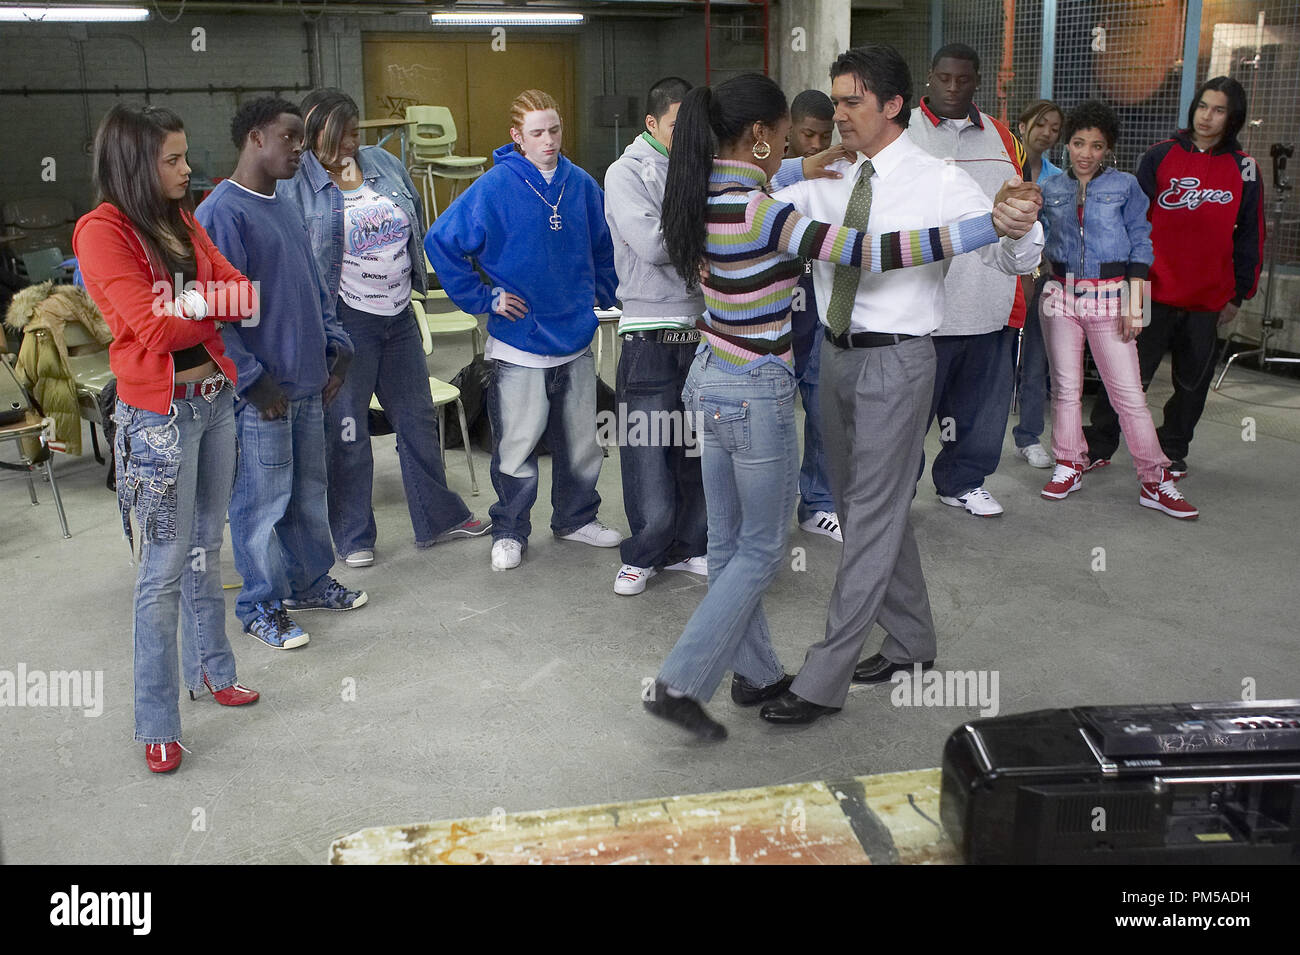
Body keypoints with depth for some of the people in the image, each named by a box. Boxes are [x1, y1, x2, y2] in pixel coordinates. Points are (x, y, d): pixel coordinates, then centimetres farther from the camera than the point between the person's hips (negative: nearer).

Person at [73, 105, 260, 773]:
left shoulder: (183, 221, 10)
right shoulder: (102, 230, -12)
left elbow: (240, 292, 3)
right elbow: (151, 324, -19)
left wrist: (182, 306, -13)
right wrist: (209, 306, -4)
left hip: (215, 398, 7)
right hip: (160, 412, -7)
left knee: (206, 549, 18)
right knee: (165, 568, -2)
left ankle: (211, 668, 34)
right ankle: (157, 724, 9)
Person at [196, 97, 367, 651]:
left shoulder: (285, 209, 14)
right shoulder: (222, 212, -15)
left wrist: (336, 344, 11)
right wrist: (253, 379, -19)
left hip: (307, 382, 9)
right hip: (259, 394, -9)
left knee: (309, 491, 18)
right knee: (262, 501, 2)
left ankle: (310, 582, 34)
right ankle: (260, 606, 16)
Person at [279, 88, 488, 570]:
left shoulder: (384, 163, 7)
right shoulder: (294, 181, -9)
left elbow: (417, 225, 18)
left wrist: (413, 276, 14)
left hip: (399, 314, 6)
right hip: (346, 321, -6)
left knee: (418, 419, 14)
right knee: (346, 429, 4)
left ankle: (439, 517, 28)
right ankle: (352, 537, 18)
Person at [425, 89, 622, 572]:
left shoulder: (581, 184, 2)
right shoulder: (495, 187, -11)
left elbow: (603, 247, 19)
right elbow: (441, 242, -10)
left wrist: (602, 294, 12)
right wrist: (484, 297, -9)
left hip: (576, 339, 5)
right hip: (519, 342, -4)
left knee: (581, 441, 15)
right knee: (517, 445, 2)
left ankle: (576, 518, 34)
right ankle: (509, 532, 20)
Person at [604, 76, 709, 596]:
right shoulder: (628, 172, -3)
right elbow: (652, 244, -18)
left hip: (706, 331, 5)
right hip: (653, 334, -5)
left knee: (703, 448, 10)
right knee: (650, 451, -1)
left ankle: (688, 546, 27)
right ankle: (643, 554, 18)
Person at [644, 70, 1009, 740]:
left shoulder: (705, 196, 1)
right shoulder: (762, 213, -24)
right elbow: (866, 253, -30)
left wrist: (799, 173, 31)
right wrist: (986, 229, -27)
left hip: (711, 380, 9)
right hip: (755, 394, -9)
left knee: (728, 541, 16)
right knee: (762, 549, 6)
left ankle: (755, 673, 31)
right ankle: (680, 683, 6)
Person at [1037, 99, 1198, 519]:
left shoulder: (1125, 186, 1)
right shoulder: (1050, 189, 8)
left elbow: (1140, 244, 0)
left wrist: (1134, 305, -7)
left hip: (1108, 295, -3)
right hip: (1060, 294, 3)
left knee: (1129, 393, -4)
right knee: (1066, 387, 7)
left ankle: (1155, 482, 1)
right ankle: (1070, 466, 21)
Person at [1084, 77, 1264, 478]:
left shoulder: (1244, 169, 4)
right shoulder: (1161, 156, 1)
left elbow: (1250, 237, 8)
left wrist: (1239, 294, 8)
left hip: (1208, 297, 2)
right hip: (1154, 290, -2)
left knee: (1193, 379, 11)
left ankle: (1172, 451, 26)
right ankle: (1098, 446, 11)